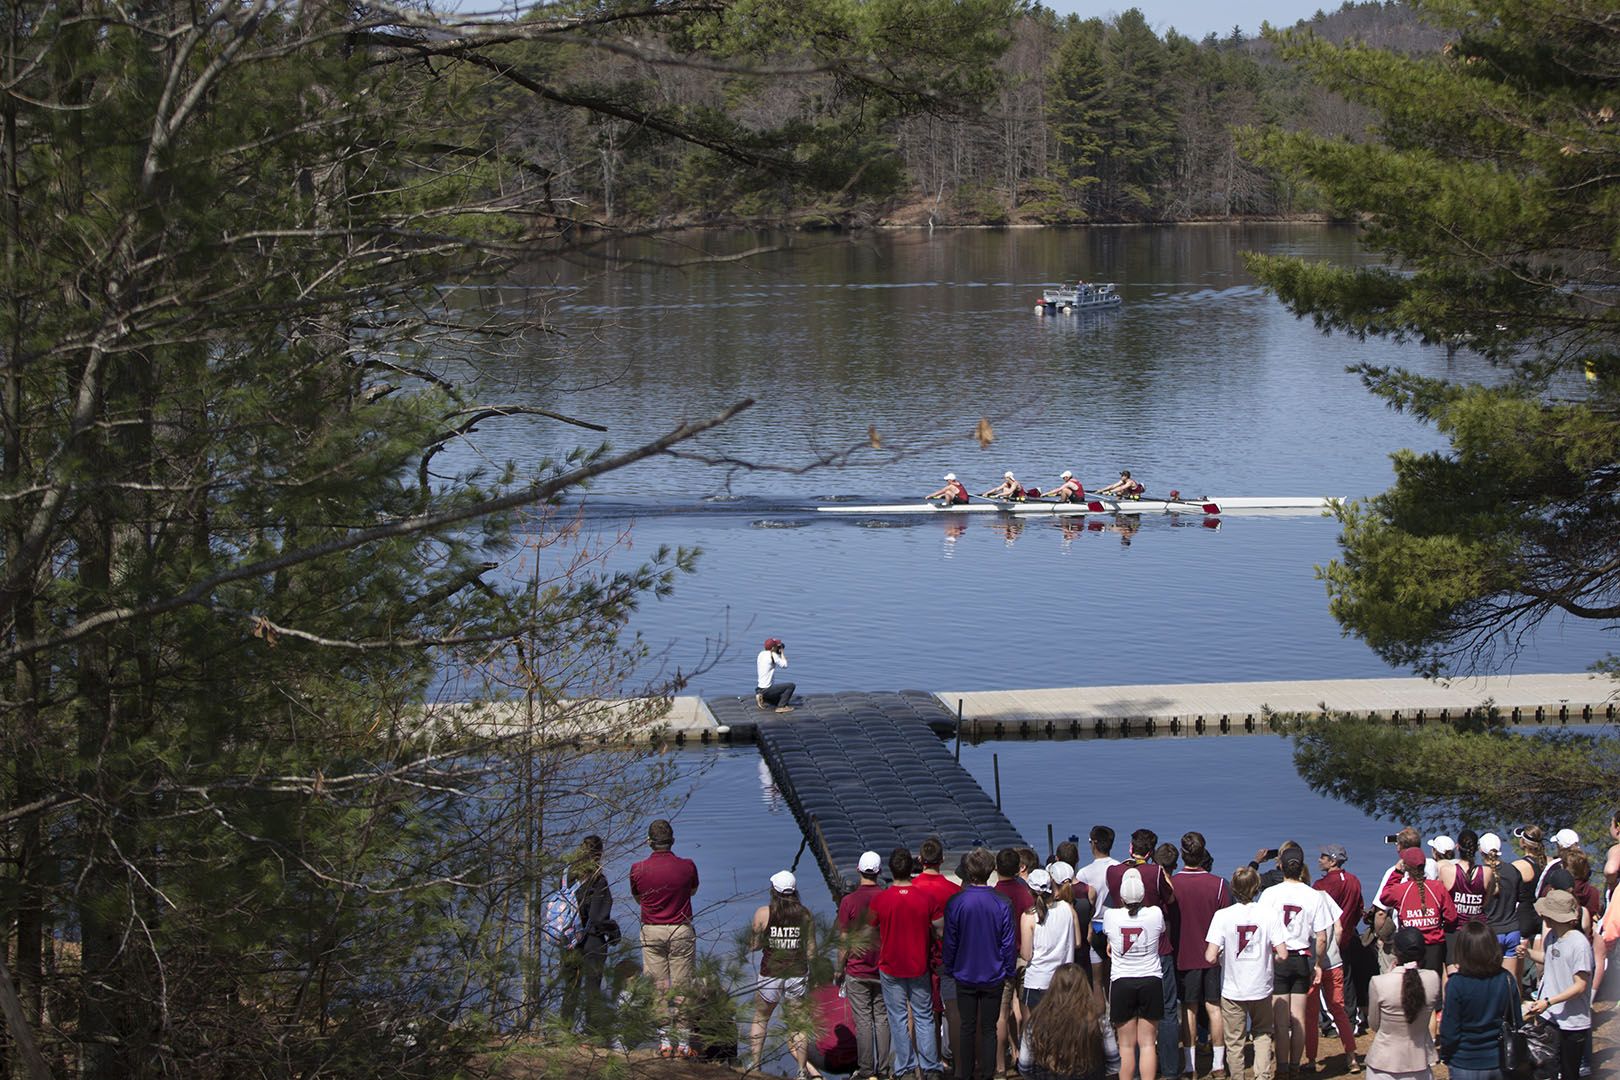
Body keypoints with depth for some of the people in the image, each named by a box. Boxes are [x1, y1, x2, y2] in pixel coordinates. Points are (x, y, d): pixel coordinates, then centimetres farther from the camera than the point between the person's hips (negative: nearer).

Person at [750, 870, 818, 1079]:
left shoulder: (763, 913, -7)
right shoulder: (805, 915, -2)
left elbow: (754, 946, -2)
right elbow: (811, 952, -1)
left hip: (770, 974, -1)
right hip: (797, 975, 1)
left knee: (760, 1020, 18)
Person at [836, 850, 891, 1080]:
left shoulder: (848, 901, -11)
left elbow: (844, 940, -7)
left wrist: (839, 969, 4)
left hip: (857, 972, -2)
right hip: (884, 970, 2)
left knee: (863, 1020, 2)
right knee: (882, 1018, 10)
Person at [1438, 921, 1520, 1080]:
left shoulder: (1456, 984, -18)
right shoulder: (1507, 980, -6)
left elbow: (1449, 1031, -13)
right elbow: (1516, 1021, 5)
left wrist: (1445, 1055, 4)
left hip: (1466, 1066, -4)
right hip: (1499, 1062, 4)